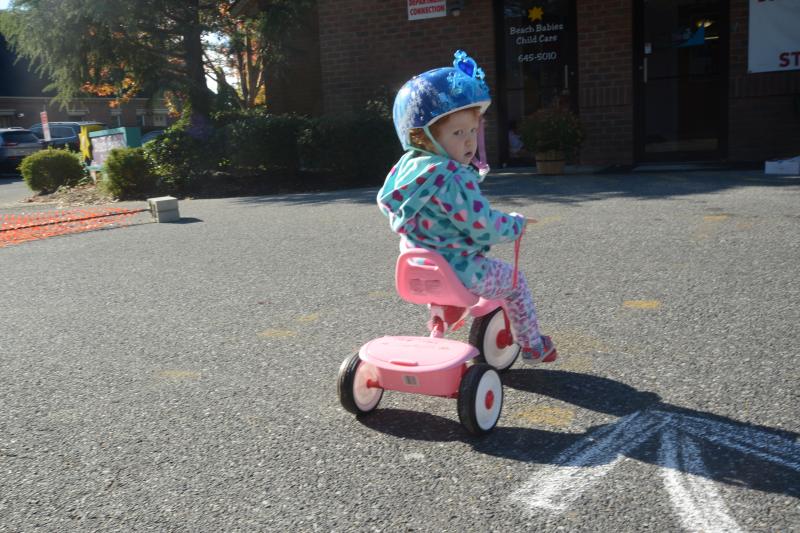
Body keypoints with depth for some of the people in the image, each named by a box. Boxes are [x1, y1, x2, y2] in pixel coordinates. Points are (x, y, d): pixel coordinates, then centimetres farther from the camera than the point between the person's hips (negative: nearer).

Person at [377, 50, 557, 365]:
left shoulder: (408, 165, 1)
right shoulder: (454, 180, -27)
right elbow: (485, 228, -25)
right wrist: (516, 224, -7)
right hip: (459, 272, -8)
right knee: (514, 281, 17)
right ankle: (532, 346, 30)